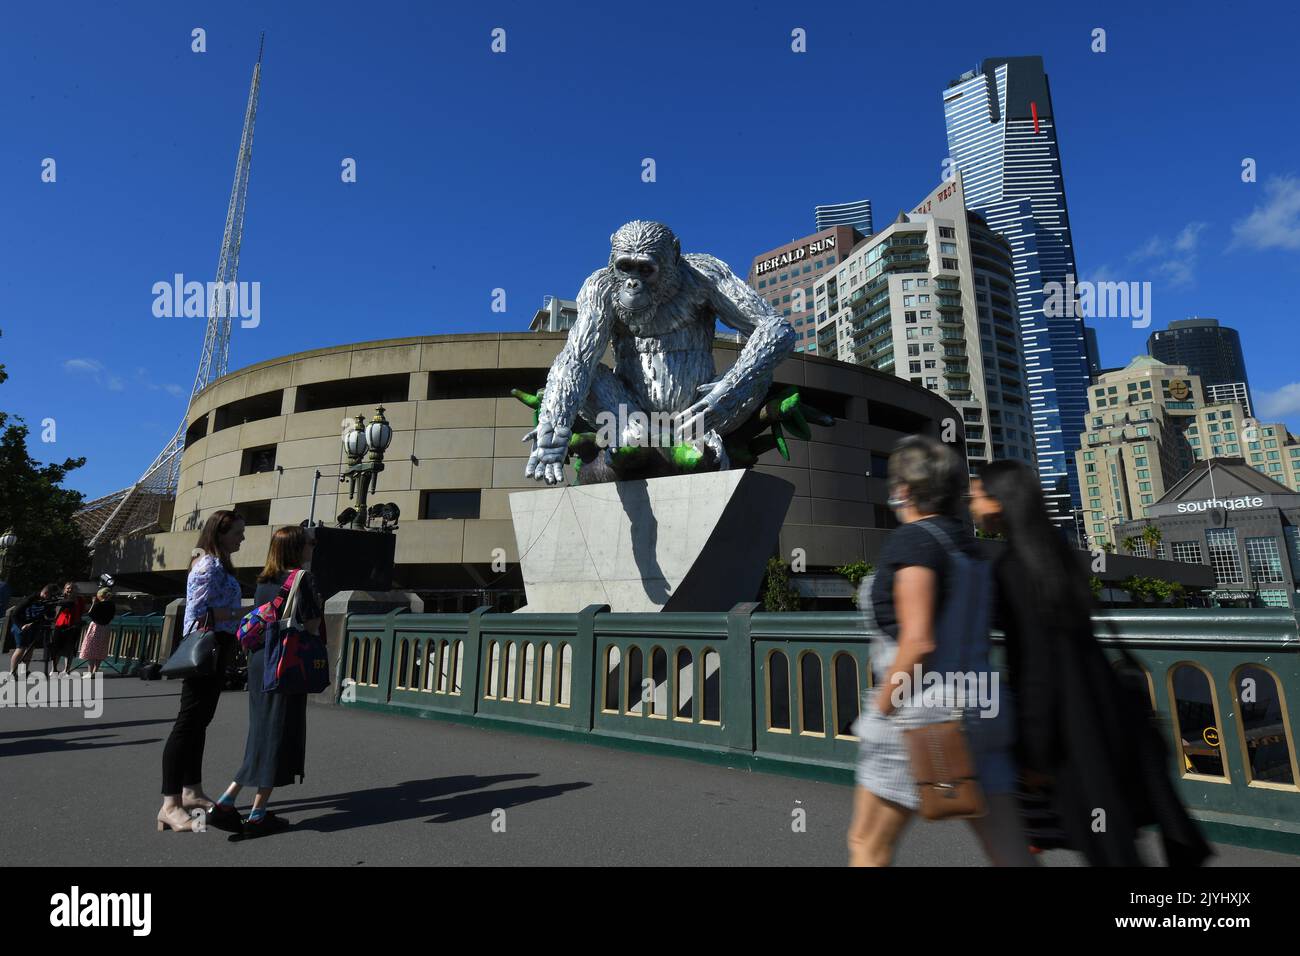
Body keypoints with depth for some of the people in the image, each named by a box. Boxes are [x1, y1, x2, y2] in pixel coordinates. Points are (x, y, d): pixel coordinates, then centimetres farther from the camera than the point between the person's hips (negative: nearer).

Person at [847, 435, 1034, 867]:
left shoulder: (911, 539, -13)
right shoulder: (966, 544, 11)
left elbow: (917, 641, -20)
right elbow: (973, 636, 16)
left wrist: (879, 710, -11)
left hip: (922, 715, -8)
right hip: (978, 709, 8)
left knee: (868, 844, 11)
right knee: (1009, 852, 12)